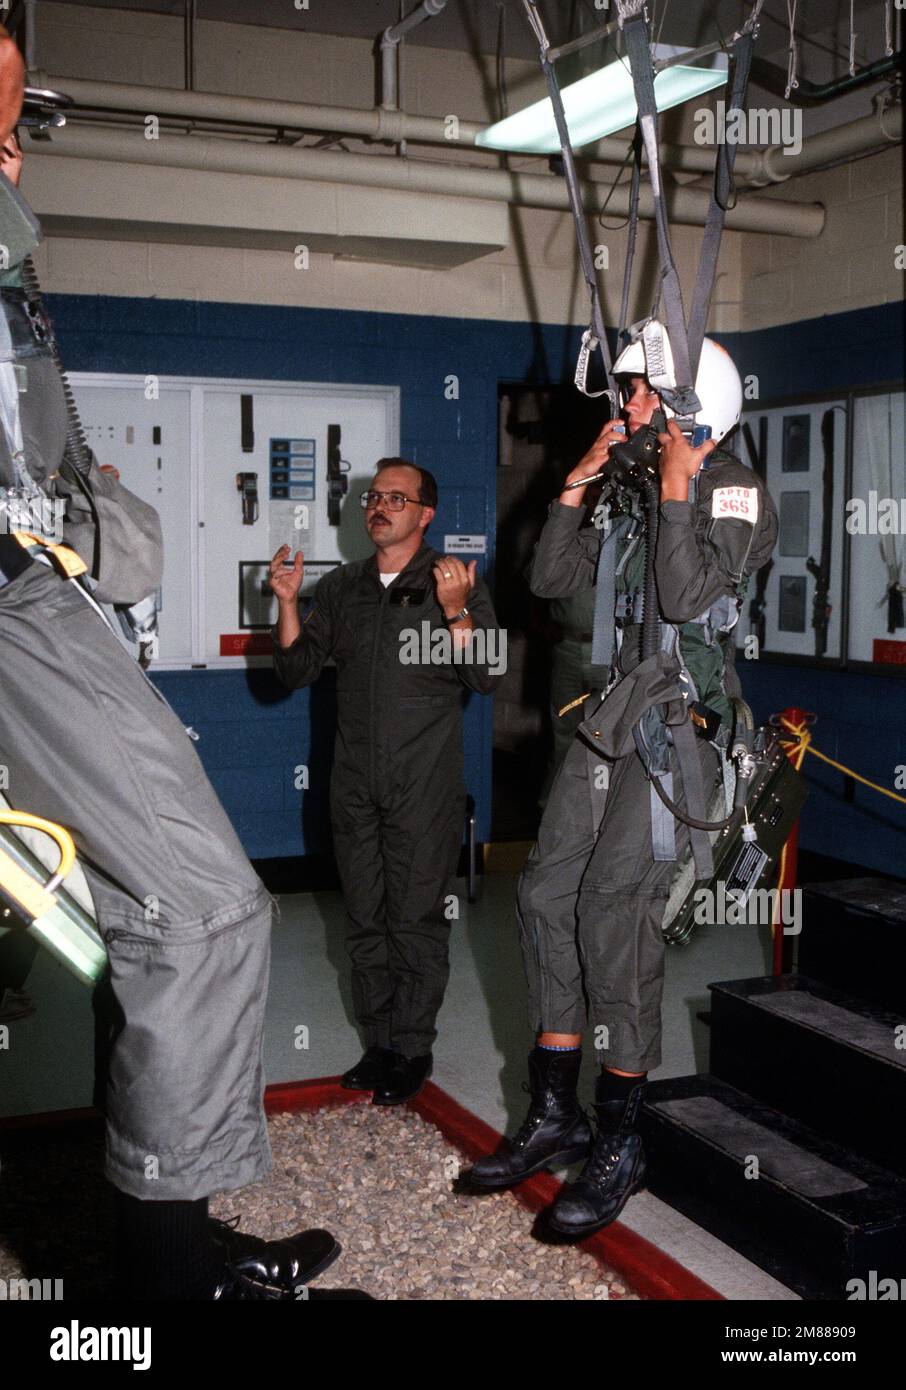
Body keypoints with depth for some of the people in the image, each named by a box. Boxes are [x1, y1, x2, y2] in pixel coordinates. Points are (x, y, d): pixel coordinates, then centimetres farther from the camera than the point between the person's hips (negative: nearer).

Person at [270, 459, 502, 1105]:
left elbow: (486, 677, -9)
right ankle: (380, 1043, 22)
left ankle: (413, 1049, 12)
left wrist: (456, 613, -22)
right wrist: (288, 603, -5)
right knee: (365, 919, 10)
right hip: (355, 781, 4)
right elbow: (297, 670, 8)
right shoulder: (341, 587, 12)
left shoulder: (457, 583, 0)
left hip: (425, 784, -4)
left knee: (416, 918, -1)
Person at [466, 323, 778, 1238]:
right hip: (614, 707, 8)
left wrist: (676, 490, -14)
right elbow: (550, 579, 14)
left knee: (614, 911, -13)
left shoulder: (734, 490, -5)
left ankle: (619, 1143, 0)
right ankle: (555, 1114, 15)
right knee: (548, 894, 3)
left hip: (680, 714, -8)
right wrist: (581, 481, 9)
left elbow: (687, 597, -20)